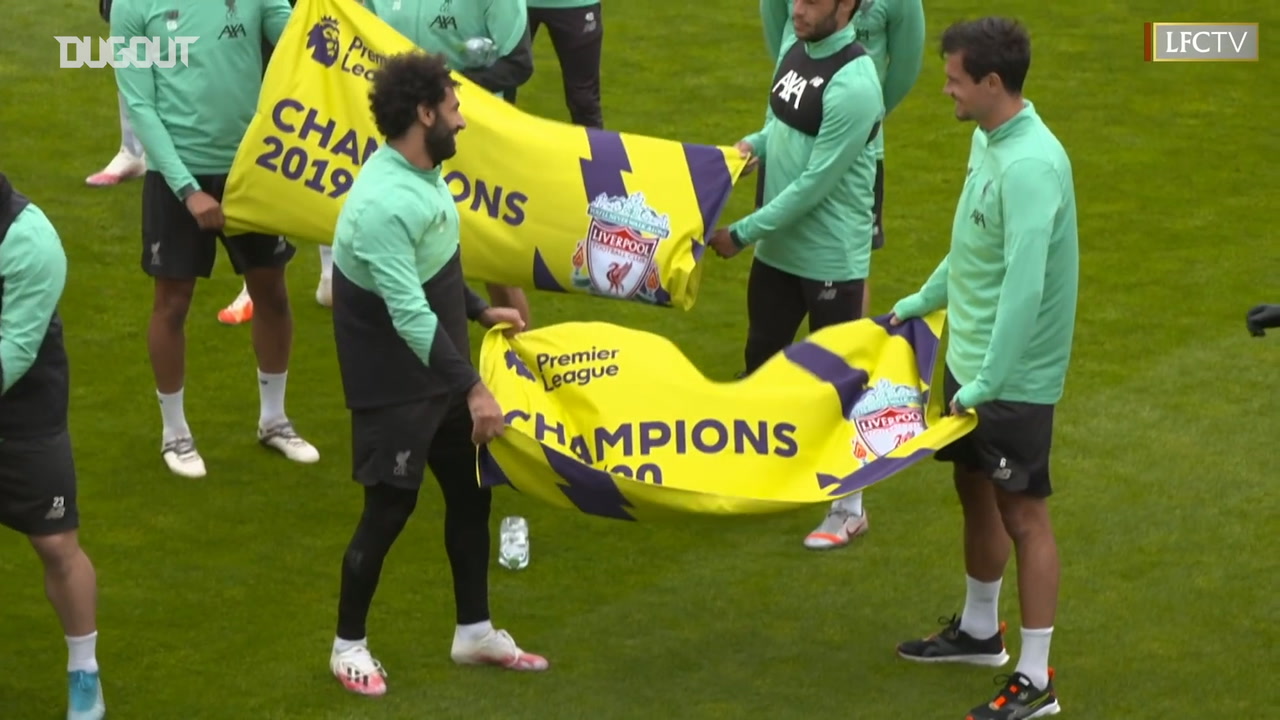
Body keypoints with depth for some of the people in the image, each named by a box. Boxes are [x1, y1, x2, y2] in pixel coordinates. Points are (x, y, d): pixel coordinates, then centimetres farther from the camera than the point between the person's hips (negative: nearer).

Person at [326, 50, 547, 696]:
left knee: (469, 490, 15)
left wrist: (481, 312, 23)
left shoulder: (421, 171, 0)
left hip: (440, 367, 9)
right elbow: (410, 315, -33)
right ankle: (349, 644, 18)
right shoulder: (384, 203, -30)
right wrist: (472, 388, -35)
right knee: (391, 507, 0)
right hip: (395, 381, -9)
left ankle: (474, 632, 29)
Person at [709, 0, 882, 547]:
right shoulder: (794, 48, 2)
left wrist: (741, 233, -18)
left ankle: (849, 508, 19)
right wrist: (755, 144, -5)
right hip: (778, 247, 8)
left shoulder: (853, 85, -25)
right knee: (761, 361, 19)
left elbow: (814, 185, -24)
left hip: (830, 259, -8)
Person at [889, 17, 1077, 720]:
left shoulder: (1031, 165, -26)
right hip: (968, 358, 9)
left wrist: (989, 380, -28)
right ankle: (978, 630, 41)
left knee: (1022, 514, -1)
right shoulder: (988, 140, 4)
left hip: (1013, 376, -9)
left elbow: (1025, 286, -30)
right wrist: (925, 299, 28)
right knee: (975, 489, 22)